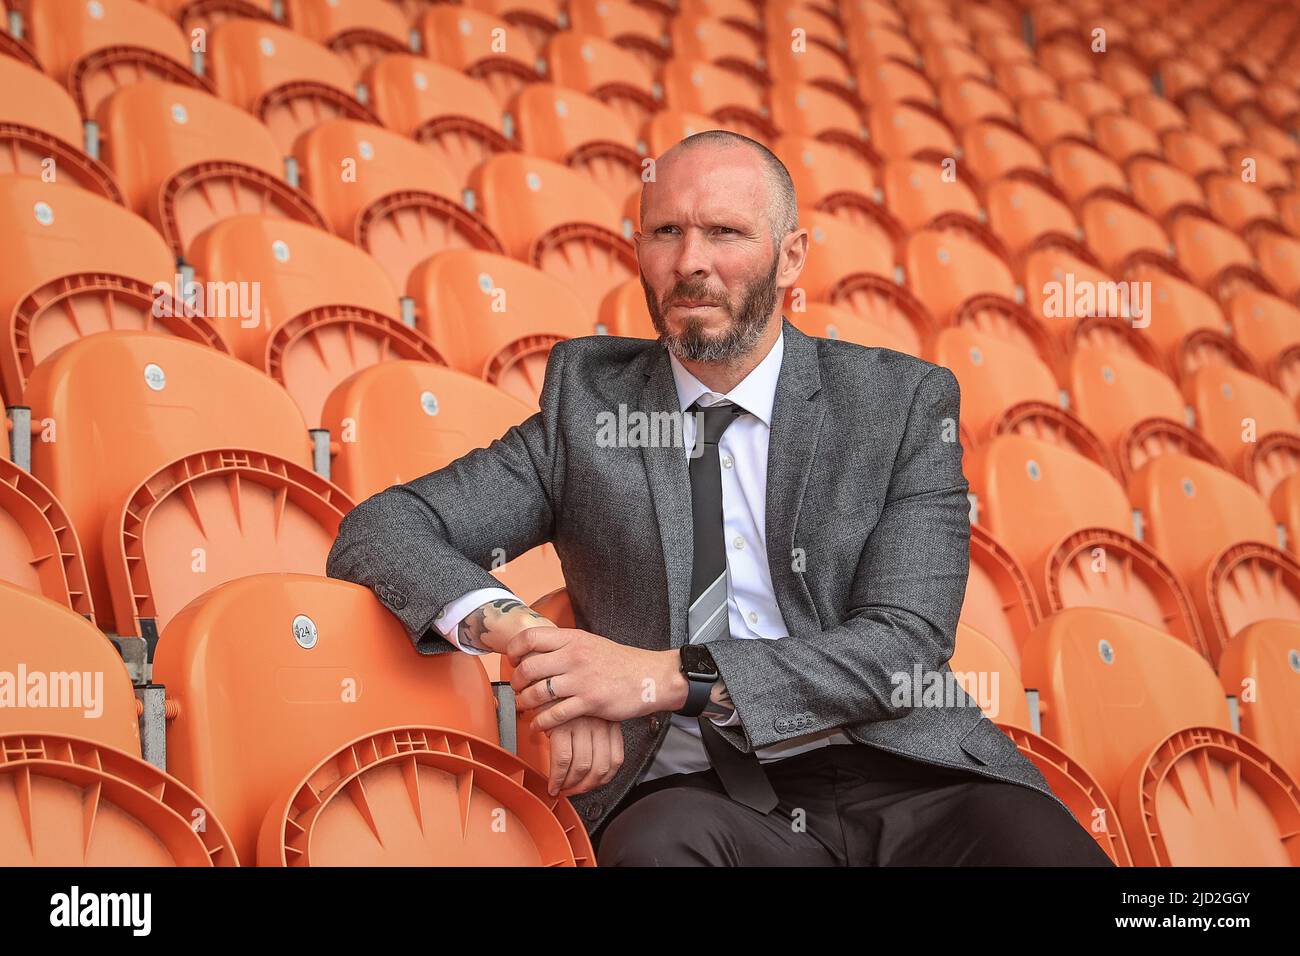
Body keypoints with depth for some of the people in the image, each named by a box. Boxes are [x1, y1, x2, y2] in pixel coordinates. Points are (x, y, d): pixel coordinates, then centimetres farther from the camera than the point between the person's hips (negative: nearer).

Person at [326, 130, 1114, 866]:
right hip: (696, 789, 0)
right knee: (657, 843, -36)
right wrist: (518, 632, -17)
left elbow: (905, 649, -4)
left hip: (904, 774, 0)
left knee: (1052, 850, -32)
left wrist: (671, 676, -17)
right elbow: (381, 531, 5)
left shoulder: (906, 403, 6)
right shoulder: (588, 399, 10)